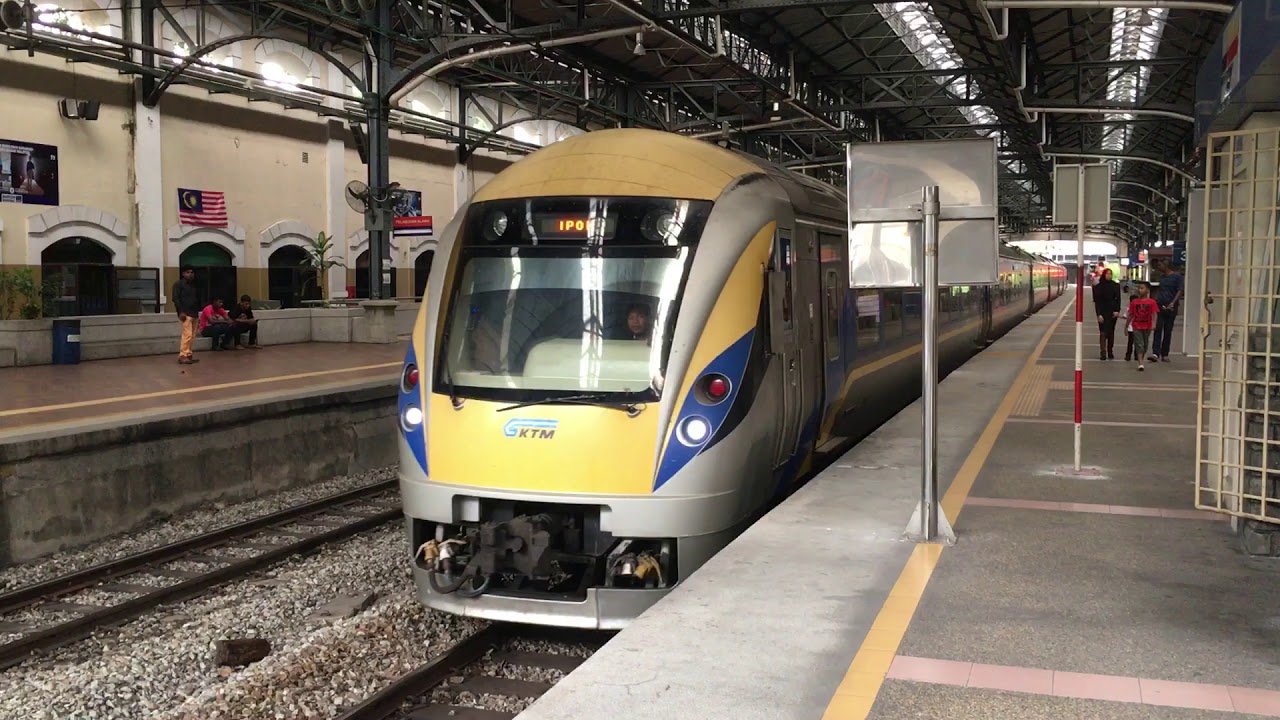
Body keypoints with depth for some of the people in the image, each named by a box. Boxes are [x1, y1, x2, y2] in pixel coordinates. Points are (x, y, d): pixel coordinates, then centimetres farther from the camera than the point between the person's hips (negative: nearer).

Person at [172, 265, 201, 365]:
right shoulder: (178, 284, -2)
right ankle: (182, 355, -12)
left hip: (194, 313, 8)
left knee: (192, 336, 6)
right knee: (187, 335, -14)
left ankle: (189, 355, 11)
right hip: (185, 313, -8)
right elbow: (176, 298, -10)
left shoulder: (193, 285, 19)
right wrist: (181, 311, -17)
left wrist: (197, 311, 14)